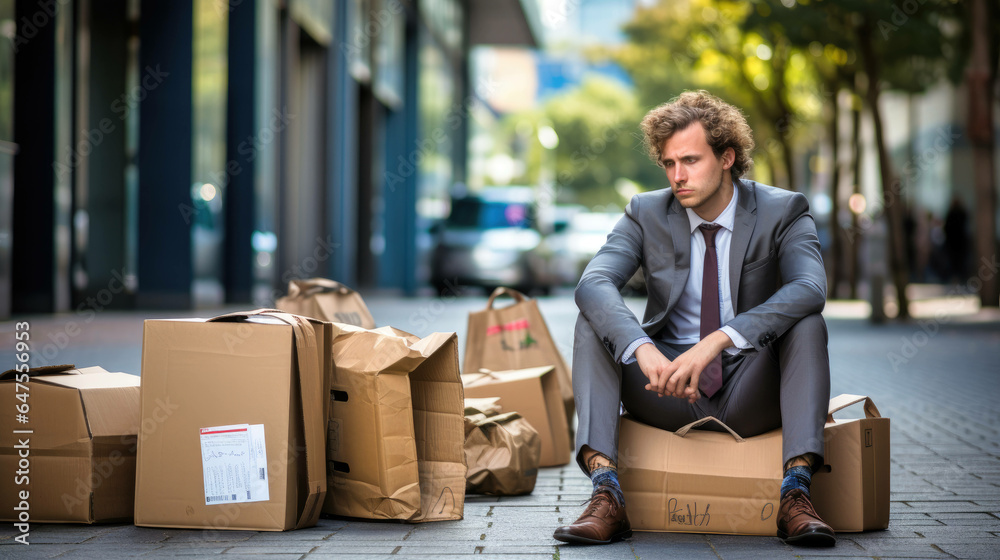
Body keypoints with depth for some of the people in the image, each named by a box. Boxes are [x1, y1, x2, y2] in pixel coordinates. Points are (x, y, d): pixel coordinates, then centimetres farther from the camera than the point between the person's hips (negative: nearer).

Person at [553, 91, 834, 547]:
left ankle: (795, 495, -36)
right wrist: (644, 351, -39)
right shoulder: (645, 214, 0)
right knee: (592, 323, -19)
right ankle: (606, 496, -33)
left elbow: (808, 290, -26)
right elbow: (593, 284, -19)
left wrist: (716, 341, -39)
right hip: (668, 395, 2)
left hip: (751, 395, -2)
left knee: (807, 324, -28)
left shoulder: (782, 213, -5)